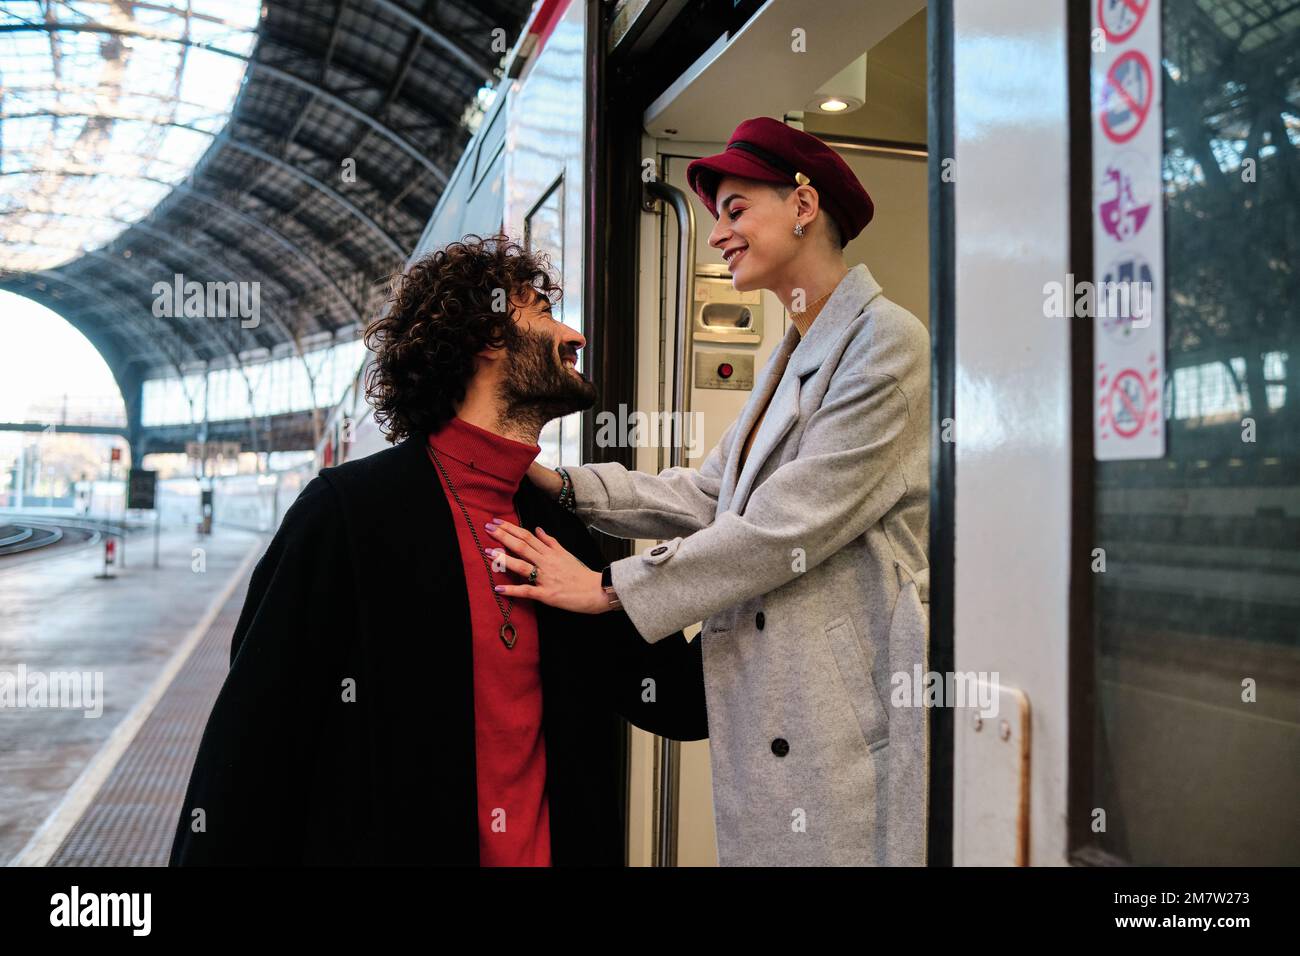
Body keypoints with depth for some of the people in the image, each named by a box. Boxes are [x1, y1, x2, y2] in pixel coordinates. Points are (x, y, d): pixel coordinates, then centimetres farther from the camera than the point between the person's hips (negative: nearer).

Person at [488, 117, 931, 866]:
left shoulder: (887, 340, -10)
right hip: (773, 707, 8)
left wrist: (610, 588, -13)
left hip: (849, 707, -8)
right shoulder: (795, 356, 19)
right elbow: (707, 496, 11)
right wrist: (560, 485, 1)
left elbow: (784, 527, -17)